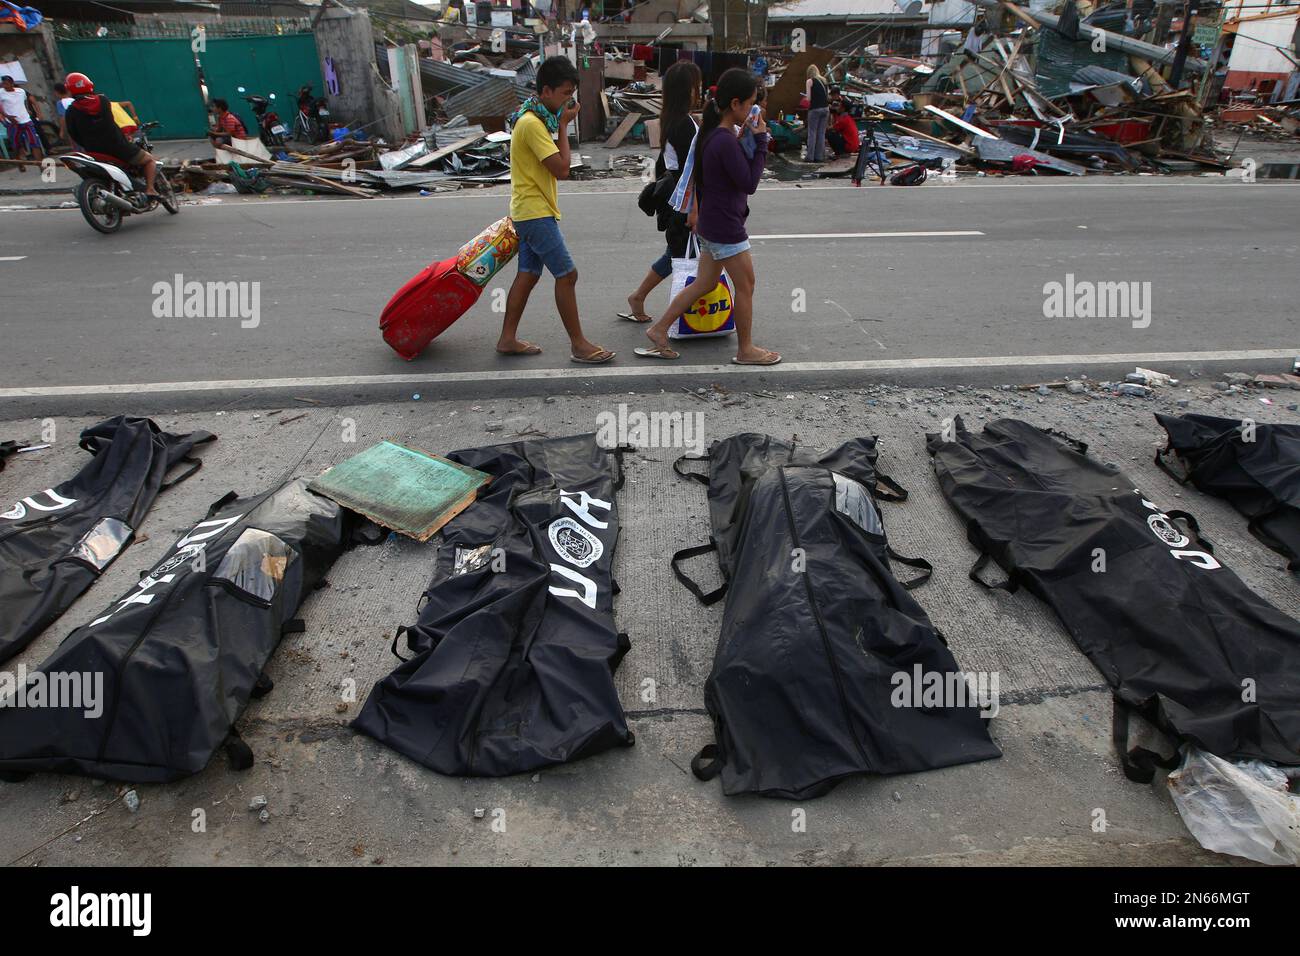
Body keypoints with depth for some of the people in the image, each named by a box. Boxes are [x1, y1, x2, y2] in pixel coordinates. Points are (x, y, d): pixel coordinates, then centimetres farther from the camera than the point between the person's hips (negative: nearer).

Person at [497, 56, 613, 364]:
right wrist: (563, 125, -13)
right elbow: (561, 169, -21)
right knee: (567, 274, -9)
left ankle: (508, 339, 19)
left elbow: (555, 165, 16)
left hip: (531, 213, 10)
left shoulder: (536, 119, 14)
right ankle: (578, 344, -2)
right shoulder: (532, 123, -18)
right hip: (535, 212, -10)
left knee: (528, 274, 12)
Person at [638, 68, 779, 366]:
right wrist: (760, 140, -14)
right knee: (745, 286, 4)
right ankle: (745, 350, 18)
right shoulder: (726, 141, -23)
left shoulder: (711, 133, 7)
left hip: (710, 223, 10)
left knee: (704, 283, 17)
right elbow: (749, 183, -19)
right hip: (726, 227, -10)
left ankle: (659, 330, 19)